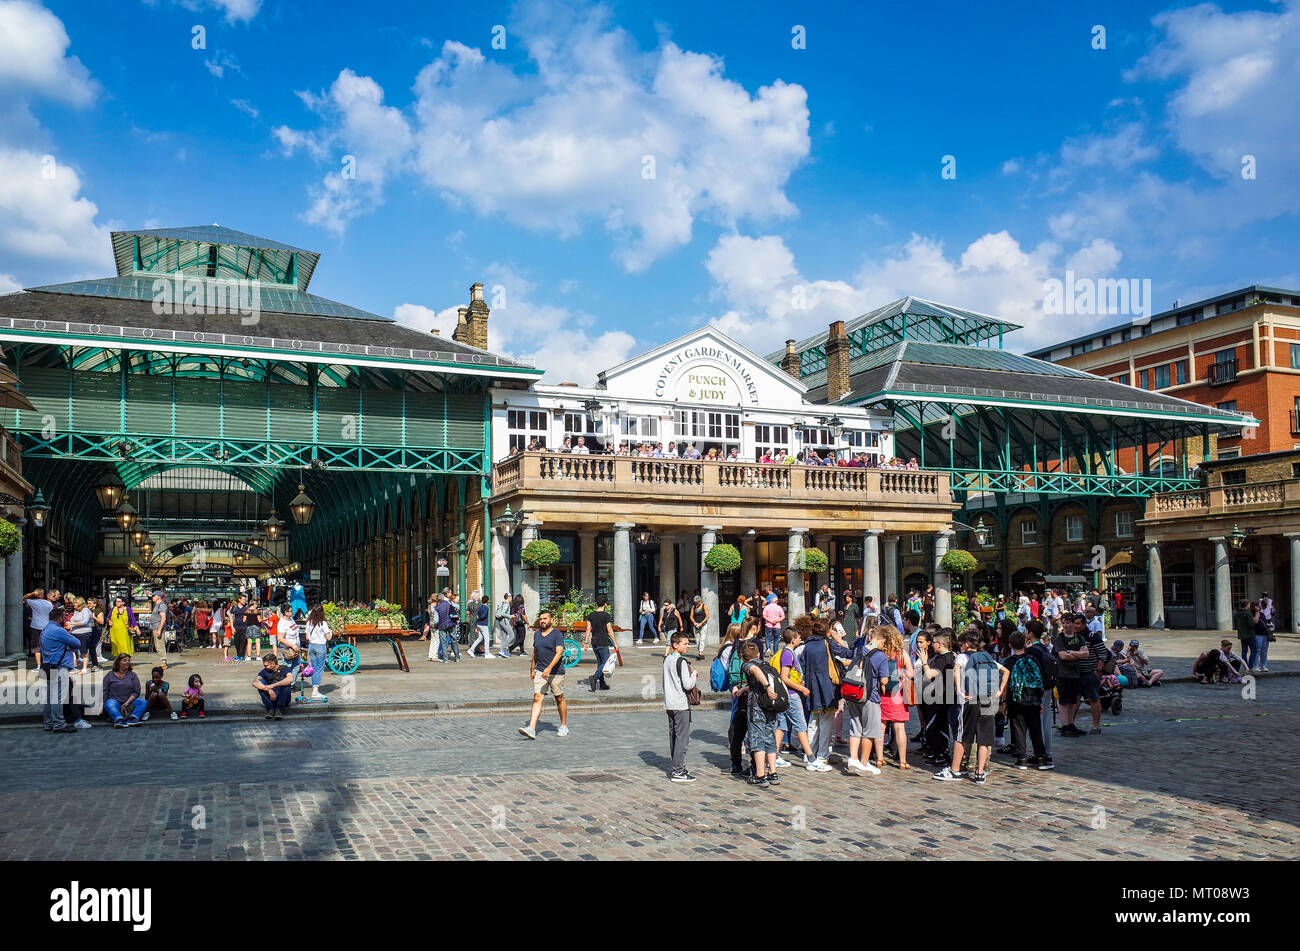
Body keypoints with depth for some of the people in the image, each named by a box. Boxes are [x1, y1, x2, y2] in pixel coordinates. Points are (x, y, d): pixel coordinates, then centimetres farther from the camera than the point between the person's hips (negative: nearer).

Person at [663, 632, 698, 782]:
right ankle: (678, 772, -6)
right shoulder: (681, 662, -15)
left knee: (673, 736, 13)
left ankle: (677, 767, 20)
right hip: (681, 705, -9)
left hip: (669, 705, 9)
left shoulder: (667, 660, 10)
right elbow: (687, 685, -18)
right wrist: (694, 675, -2)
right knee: (682, 737, -5)